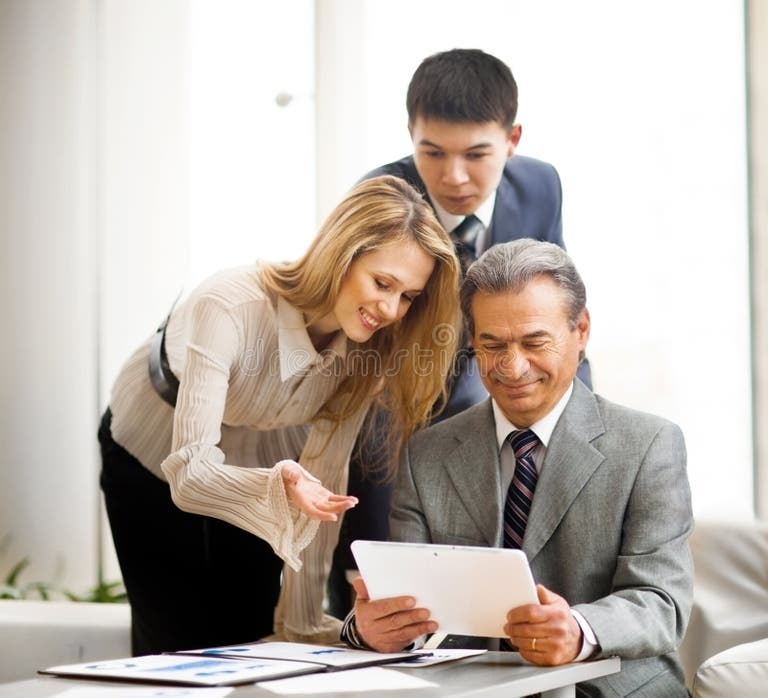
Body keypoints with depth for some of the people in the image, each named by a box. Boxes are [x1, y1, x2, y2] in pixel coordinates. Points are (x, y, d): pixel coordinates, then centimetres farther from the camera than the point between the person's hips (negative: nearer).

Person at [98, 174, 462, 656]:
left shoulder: (370, 340, -23)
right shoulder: (230, 308, -38)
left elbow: (326, 474, -18)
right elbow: (189, 475, -41)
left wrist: (302, 622, -17)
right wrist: (280, 485, -60)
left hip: (260, 458, 4)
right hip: (157, 451, -3)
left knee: (250, 642, 5)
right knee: (180, 647, -2)